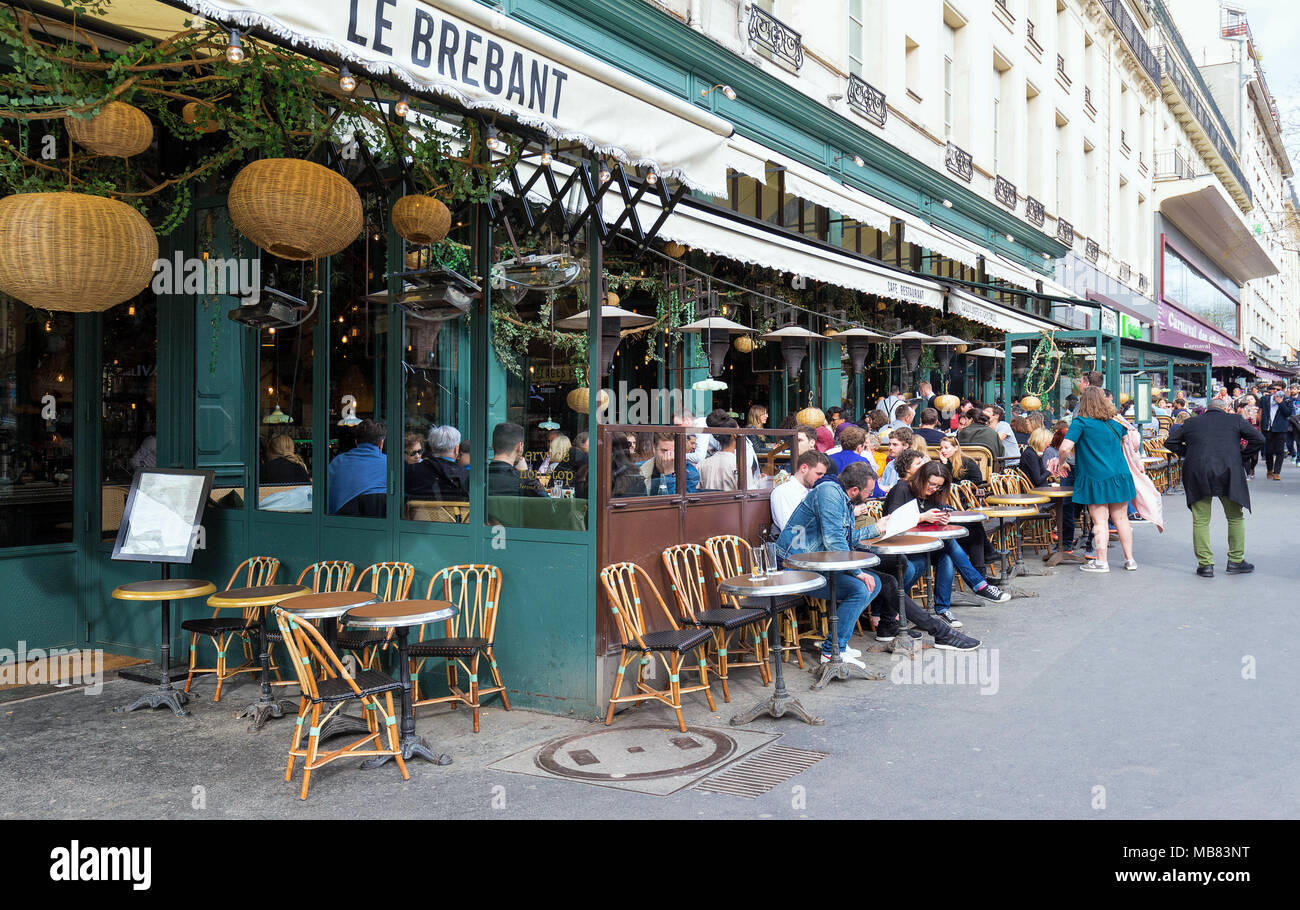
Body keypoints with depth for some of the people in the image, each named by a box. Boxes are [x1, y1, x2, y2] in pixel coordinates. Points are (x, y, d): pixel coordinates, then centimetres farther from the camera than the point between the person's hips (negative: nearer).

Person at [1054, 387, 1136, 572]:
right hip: (1119, 477, 5)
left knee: (1100, 521, -2)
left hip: (1095, 478, -4)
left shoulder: (1081, 422, -8)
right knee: (1121, 518, 11)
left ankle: (1101, 561, 1)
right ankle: (1129, 559, 17)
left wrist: (1061, 463, 3)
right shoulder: (1116, 422, 7)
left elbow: (1065, 448, -15)